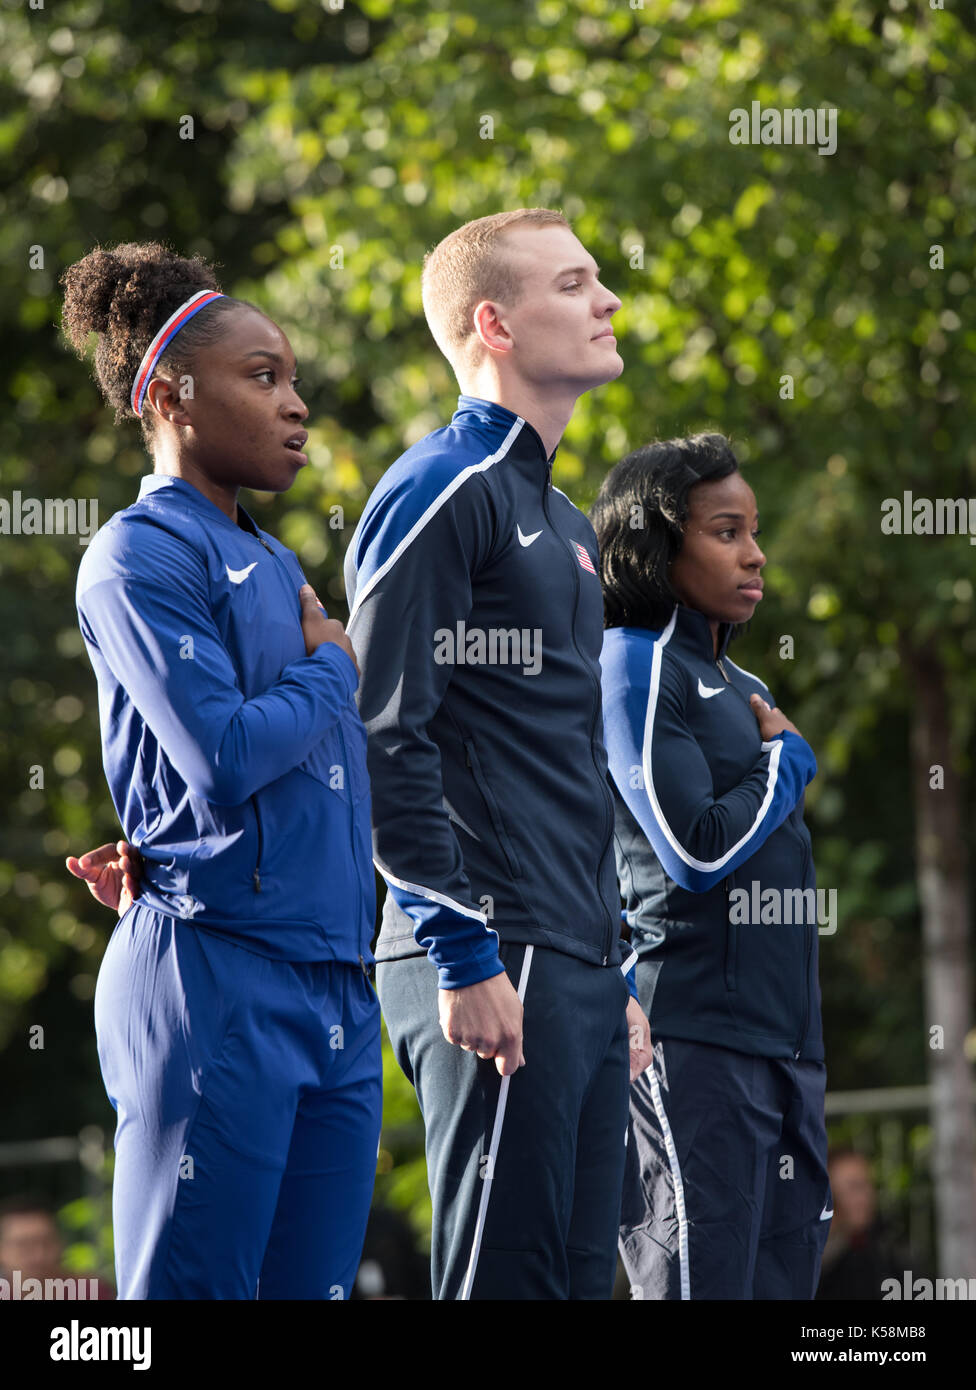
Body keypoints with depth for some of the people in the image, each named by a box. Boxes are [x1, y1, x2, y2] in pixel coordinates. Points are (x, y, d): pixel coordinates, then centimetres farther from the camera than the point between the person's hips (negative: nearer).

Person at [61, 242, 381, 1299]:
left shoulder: (275, 565, 19)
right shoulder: (138, 557, -7)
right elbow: (225, 756, -18)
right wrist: (332, 669, -1)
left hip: (335, 984, 8)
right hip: (215, 980, -8)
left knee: (316, 1285, 6)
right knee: (191, 1288, -5)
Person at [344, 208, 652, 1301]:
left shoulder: (562, 520, 22)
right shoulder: (442, 492, -8)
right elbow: (385, 737, -15)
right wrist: (462, 954, -19)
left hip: (582, 969, 9)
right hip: (499, 968, -9)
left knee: (578, 1273, 8)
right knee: (504, 1280, -11)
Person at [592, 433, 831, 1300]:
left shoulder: (737, 683, 21)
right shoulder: (636, 666, -6)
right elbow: (698, 852, -16)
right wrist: (789, 758, -2)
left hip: (784, 1039, 9)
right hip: (695, 1034, -9)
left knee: (784, 1275, 5)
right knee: (704, 1280, -12)